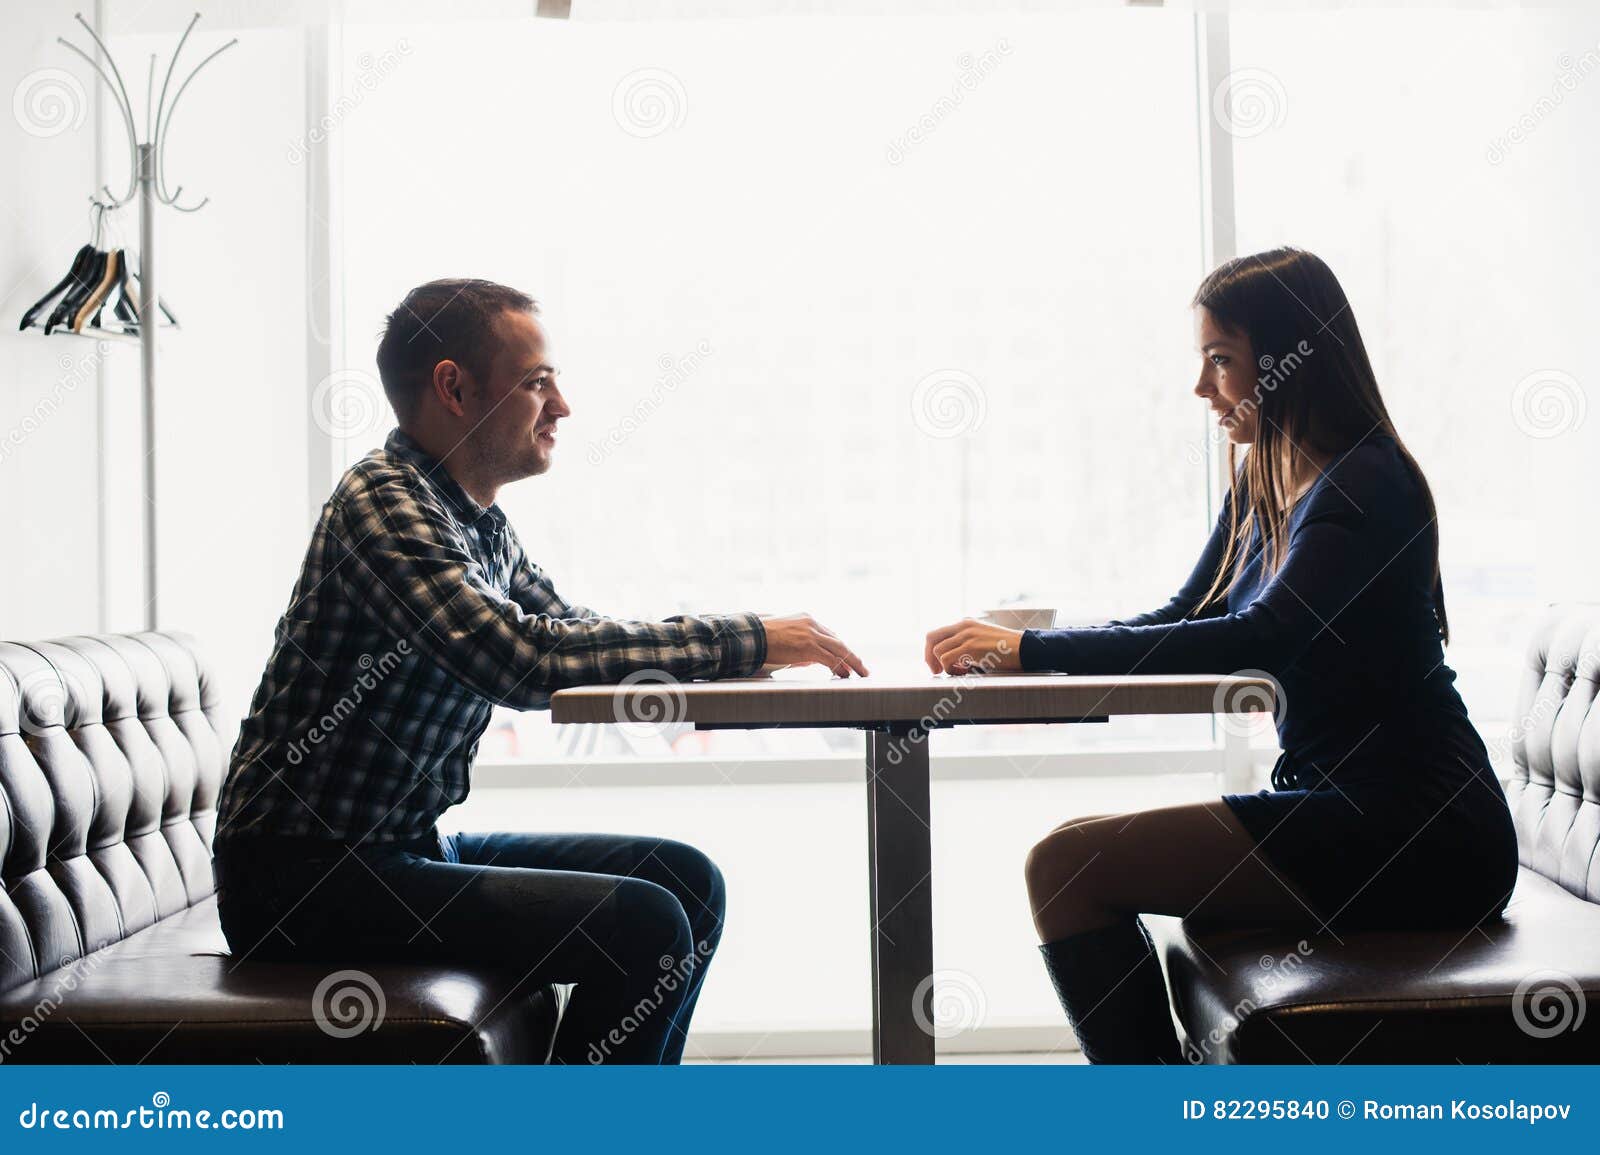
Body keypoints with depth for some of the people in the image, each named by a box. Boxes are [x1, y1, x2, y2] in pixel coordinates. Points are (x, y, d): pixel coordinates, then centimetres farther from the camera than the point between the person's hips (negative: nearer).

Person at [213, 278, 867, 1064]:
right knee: (641, 925, -20)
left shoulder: (478, 521, 11)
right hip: (303, 880, -10)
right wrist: (745, 641, -24)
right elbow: (524, 658, -31)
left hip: (409, 846, 10)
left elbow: (579, 638, 19)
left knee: (685, 881, 8)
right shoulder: (385, 502, -19)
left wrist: (752, 643, 2)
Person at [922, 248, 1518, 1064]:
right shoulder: (1262, 484, 13)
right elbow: (1184, 619, 16)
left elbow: (1260, 637, -28)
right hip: (1349, 811, 9)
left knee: (1069, 864, -16)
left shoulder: (1366, 485, -15)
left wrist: (1036, 651, -27)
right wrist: (1017, 646, -1)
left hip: (1419, 839, -9)